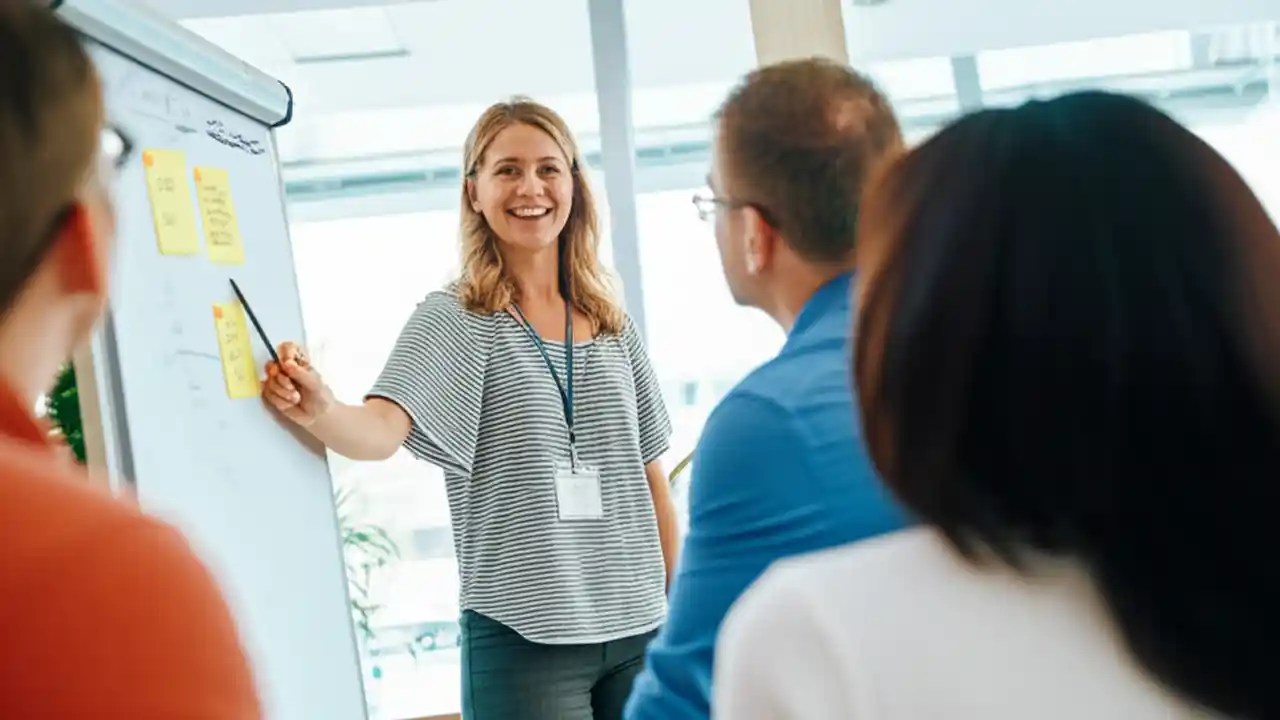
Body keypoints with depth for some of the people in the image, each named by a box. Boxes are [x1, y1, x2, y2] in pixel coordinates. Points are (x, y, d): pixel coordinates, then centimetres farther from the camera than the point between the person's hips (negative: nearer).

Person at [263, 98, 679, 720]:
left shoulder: (614, 327, 9)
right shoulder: (452, 319, -3)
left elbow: (650, 476, 13)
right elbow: (384, 429, -18)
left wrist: (682, 608, 11)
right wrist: (319, 411, -39)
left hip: (636, 627, 4)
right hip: (523, 635, -4)